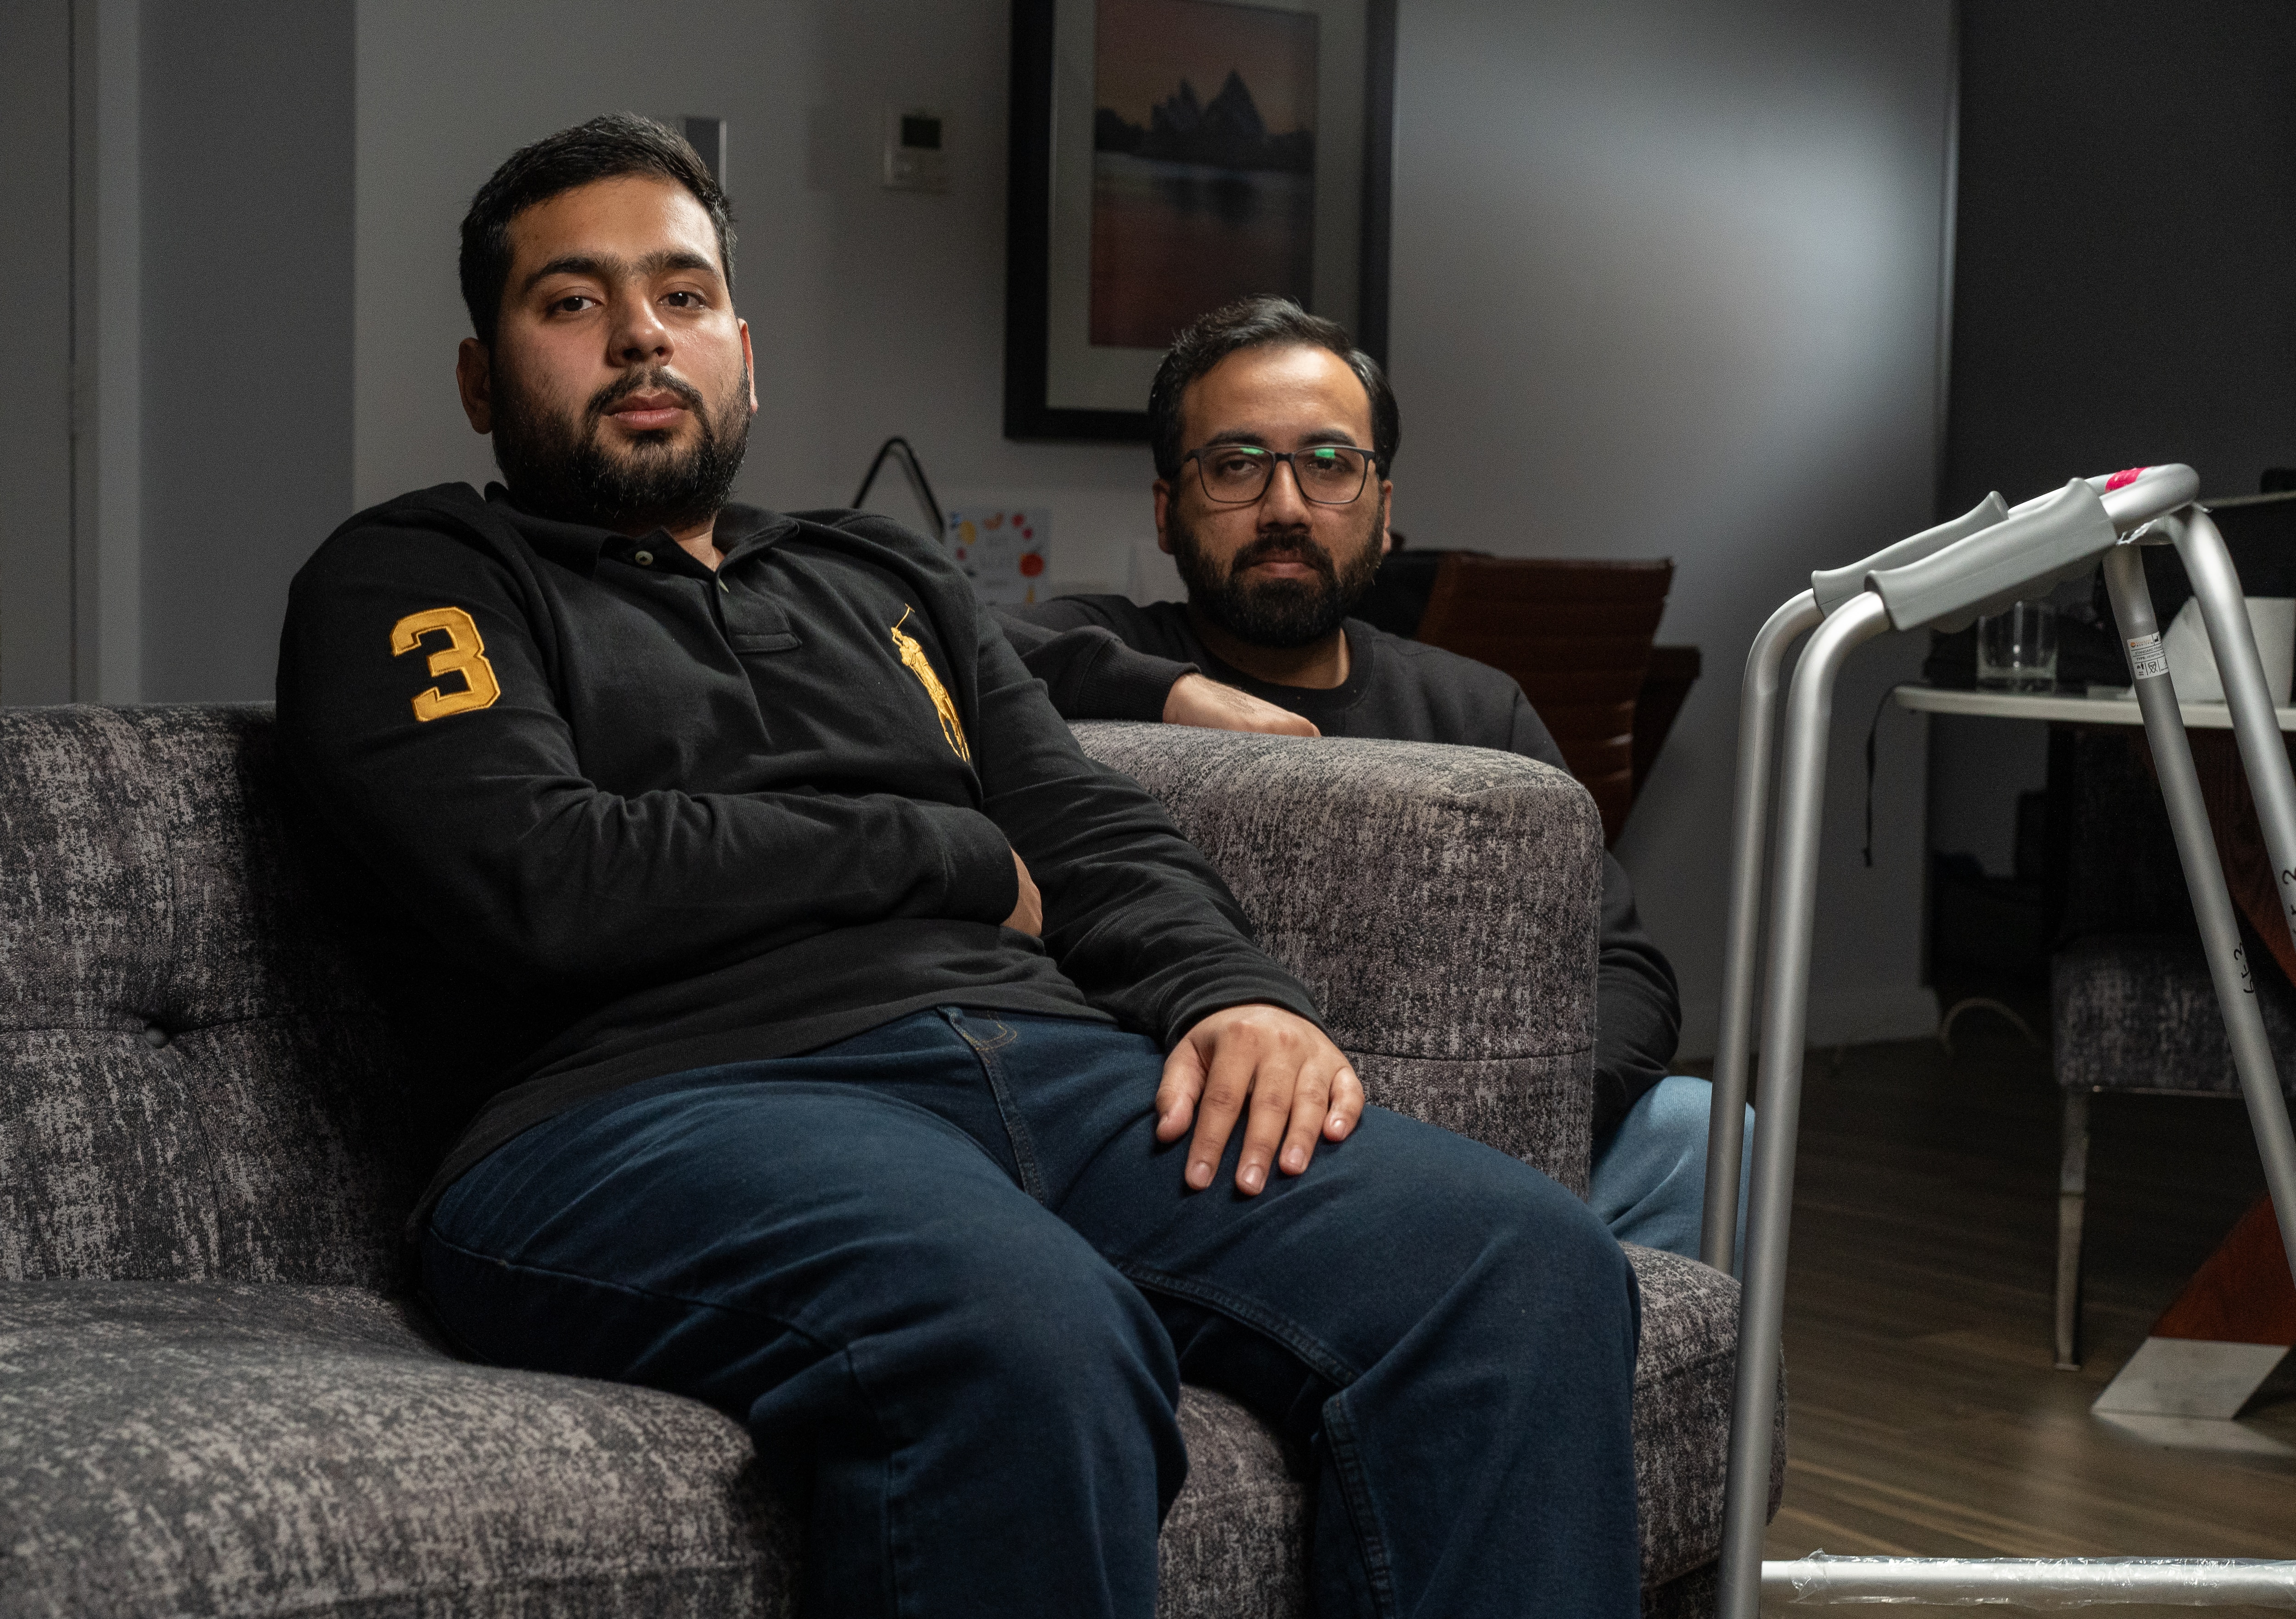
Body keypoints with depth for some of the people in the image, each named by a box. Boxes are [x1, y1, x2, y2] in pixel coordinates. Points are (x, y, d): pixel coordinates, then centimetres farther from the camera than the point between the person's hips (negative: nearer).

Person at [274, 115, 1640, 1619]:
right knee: (1028, 1338, -41)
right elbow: (538, 884, -5)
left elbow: (1100, 842, 22)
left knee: (1526, 1259, -21)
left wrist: (1235, 994, -2)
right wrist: (953, 858, 4)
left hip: (1057, 1062, 6)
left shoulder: (887, 577, 31)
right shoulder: (409, 580, 13)